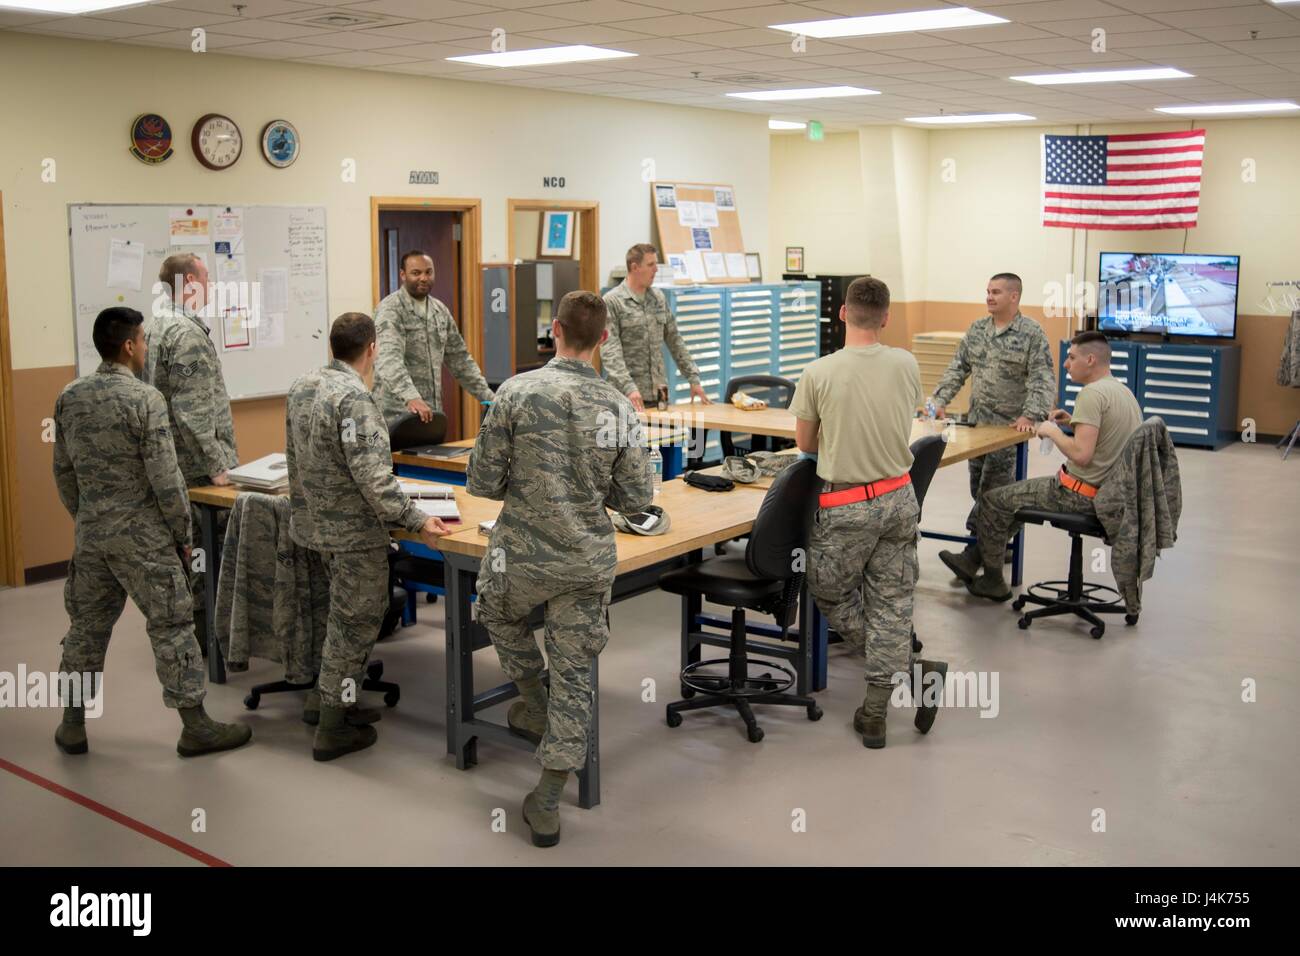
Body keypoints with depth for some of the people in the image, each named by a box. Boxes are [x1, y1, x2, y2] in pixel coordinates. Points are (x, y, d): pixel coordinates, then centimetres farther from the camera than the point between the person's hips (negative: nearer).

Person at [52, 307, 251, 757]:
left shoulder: (69, 398, 4)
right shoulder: (145, 399, -16)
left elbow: (63, 472, 11)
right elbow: (165, 479, -16)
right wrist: (183, 534, -5)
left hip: (91, 534, 6)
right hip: (142, 536, -6)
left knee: (87, 625, 15)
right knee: (171, 626, 2)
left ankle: (72, 725, 24)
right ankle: (195, 727, 9)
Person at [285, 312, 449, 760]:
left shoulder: (302, 386, 4)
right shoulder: (354, 396, -23)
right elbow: (373, 477, -28)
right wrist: (416, 520, -22)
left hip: (313, 520, 8)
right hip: (353, 531, -8)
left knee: (345, 616, 24)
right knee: (356, 623, 5)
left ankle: (328, 699, 34)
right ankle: (333, 728, 13)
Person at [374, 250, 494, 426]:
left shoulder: (440, 311, 11)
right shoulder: (390, 310, -12)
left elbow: (459, 358, 17)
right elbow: (389, 360, -27)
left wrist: (487, 396, 10)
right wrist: (410, 397, -43)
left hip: (432, 413, 6)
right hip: (398, 416, -6)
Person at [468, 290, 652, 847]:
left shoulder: (516, 392, -11)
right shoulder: (619, 409, -4)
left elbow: (482, 482, -8)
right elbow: (636, 499, -1)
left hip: (522, 557, -2)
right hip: (588, 565, 2)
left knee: (499, 611, 33)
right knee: (574, 676, 10)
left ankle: (533, 707, 39)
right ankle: (547, 806, 16)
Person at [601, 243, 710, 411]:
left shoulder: (659, 298, 11)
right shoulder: (612, 301, -7)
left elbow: (675, 341, 16)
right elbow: (610, 351, -15)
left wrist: (694, 378, 10)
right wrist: (628, 388, -26)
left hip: (659, 392, 5)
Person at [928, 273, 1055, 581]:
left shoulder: (1032, 333, -8)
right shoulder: (976, 329, 9)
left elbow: (1043, 379, -13)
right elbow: (958, 368, 12)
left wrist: (1031, 415, -24)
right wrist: (940, 400, 0)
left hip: (1011, 425, -6)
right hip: (978, 420, 6)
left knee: (991, 492, -10)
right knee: (979, 487, 10)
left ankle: (973, 556, -14)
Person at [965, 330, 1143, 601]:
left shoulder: (1093, 393, -21)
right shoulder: (1124, 391, 9)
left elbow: (1081, 454, -29)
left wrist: (1053, 431, -12)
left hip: (1080, 495, -10)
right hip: (1108, 489, 10)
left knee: (993, 502, 4)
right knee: (1016, 496, 27)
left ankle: (993, 582, 17)